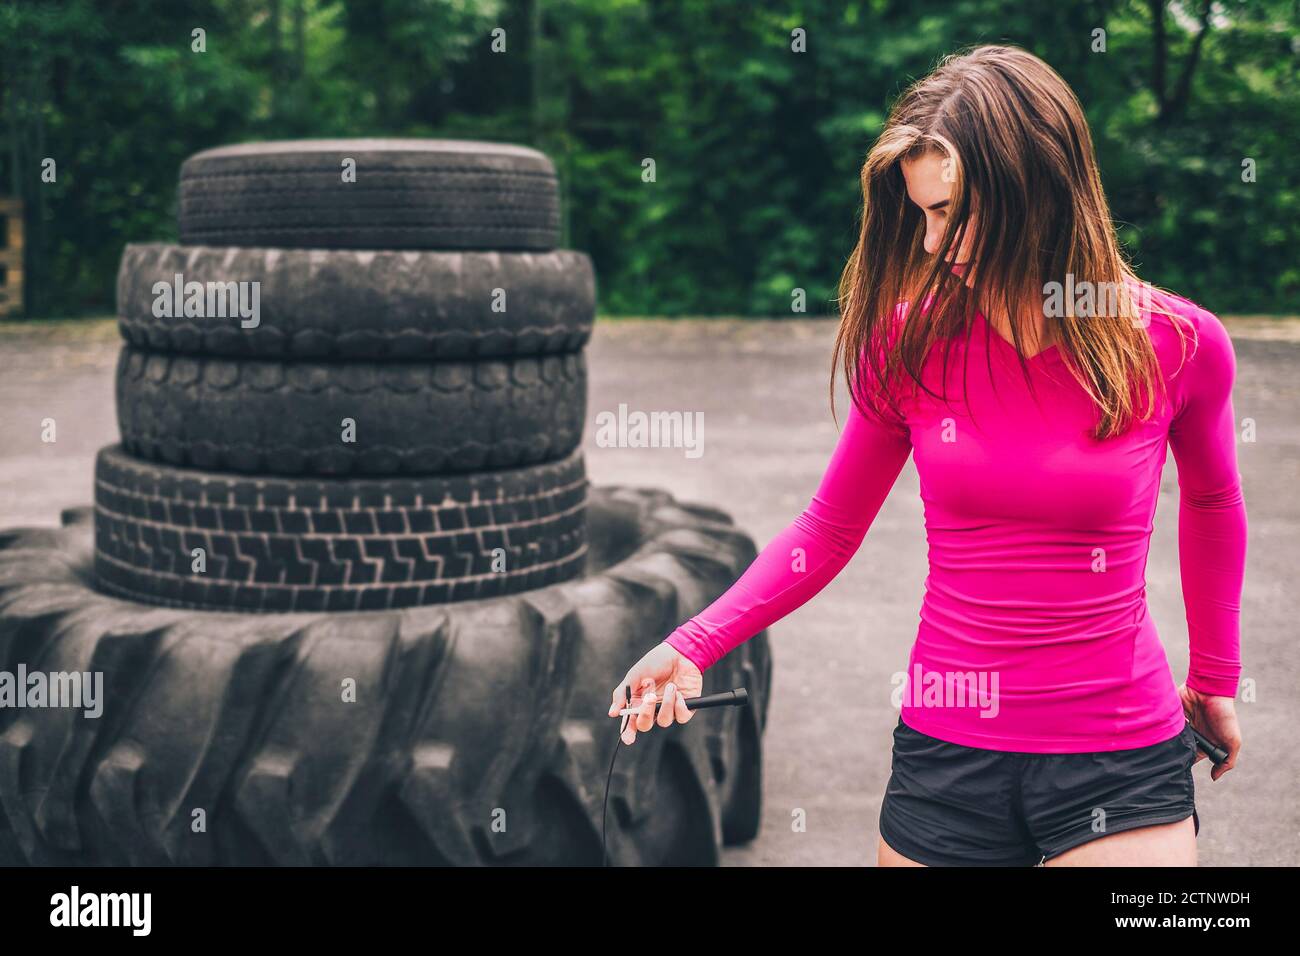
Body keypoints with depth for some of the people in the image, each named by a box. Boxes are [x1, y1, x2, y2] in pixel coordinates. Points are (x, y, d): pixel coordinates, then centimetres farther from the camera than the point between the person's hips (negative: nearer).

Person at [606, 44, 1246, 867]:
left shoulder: (1177, 344, -7)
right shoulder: (911, 341, -5)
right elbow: (829, 529, 4)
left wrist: (1217, 679, 20)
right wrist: (692, 648, -8)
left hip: (1123, 766, -1)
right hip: (945, 758, 2)